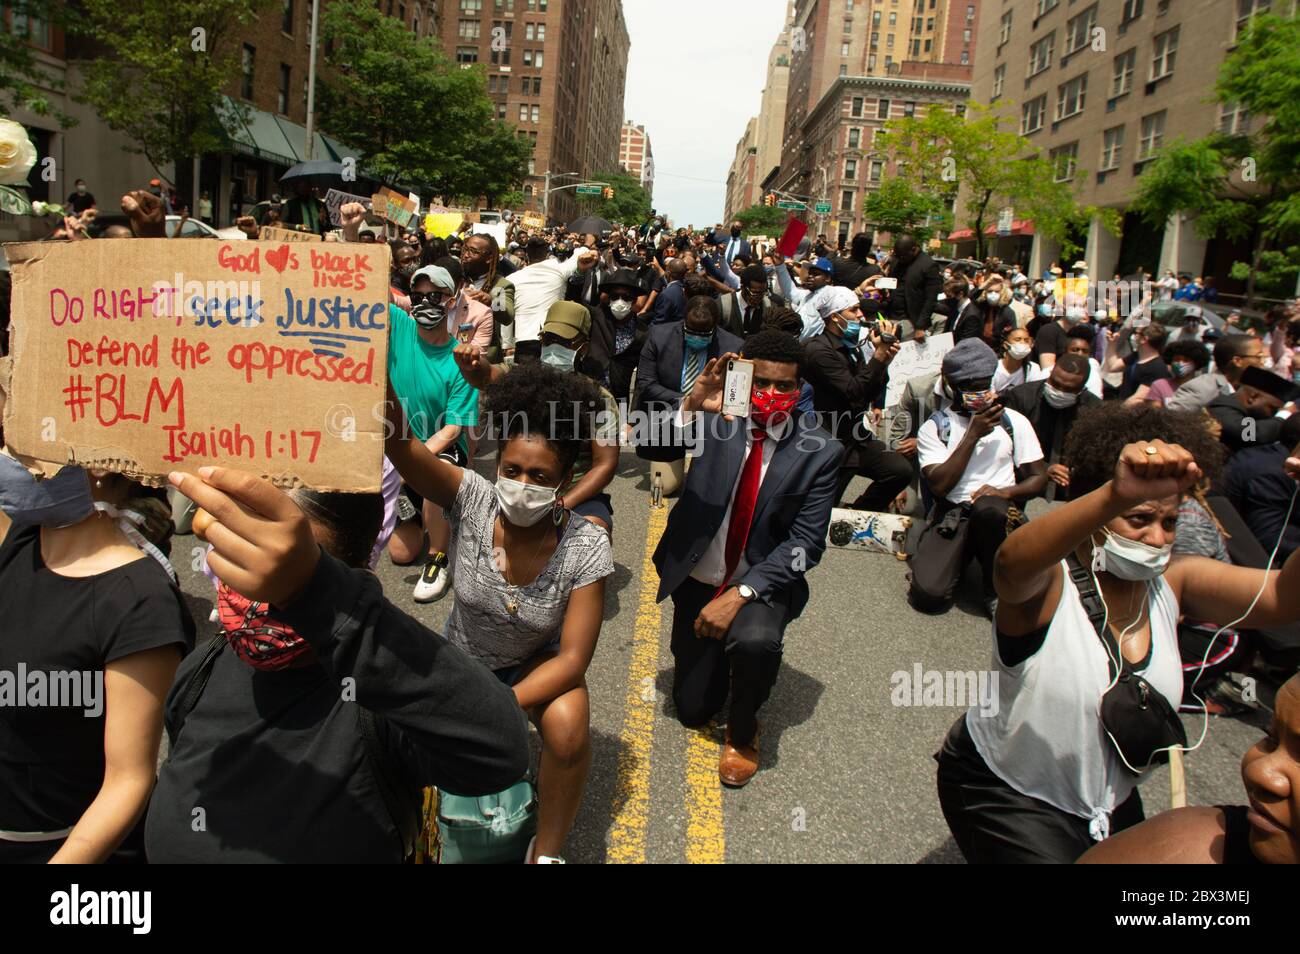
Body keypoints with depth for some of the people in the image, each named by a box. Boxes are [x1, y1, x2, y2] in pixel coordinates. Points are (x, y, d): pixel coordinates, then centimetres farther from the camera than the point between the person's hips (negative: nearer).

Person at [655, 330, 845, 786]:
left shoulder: (820, 451, -12)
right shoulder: (716, 416, -9)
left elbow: (806, 542, -15)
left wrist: (740, 594, -25)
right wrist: (692, 404, -42)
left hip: (762, 582, -2)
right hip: (697, 578, 2)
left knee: (754, 641, -36)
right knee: (692, 708, 9)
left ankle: (743, 732, -4)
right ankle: (717, 650, 42)